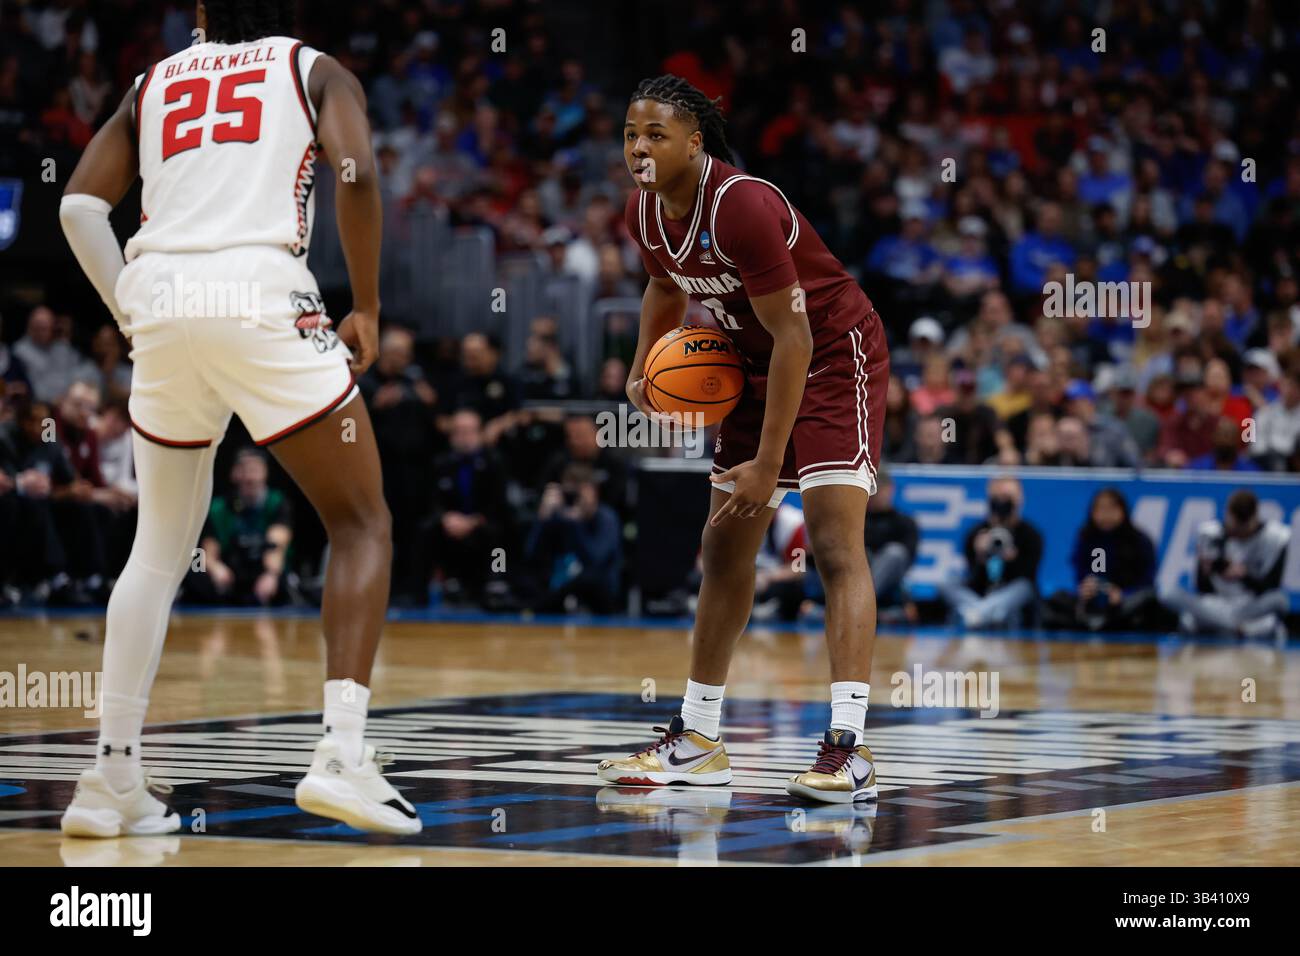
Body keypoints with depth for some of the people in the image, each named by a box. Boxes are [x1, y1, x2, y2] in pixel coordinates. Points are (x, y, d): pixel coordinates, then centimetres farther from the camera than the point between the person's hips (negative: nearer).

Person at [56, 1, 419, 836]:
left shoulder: (155, 83, 25)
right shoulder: (314, 70, 16)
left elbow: (80, 206, 12)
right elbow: (356, 173, -3)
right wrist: (367, 308, 4)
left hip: (160, 300, 4)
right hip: (262, 294, -4)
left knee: (160, 548, 19)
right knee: (362, 523, 8)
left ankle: (111, 777, 15)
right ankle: (343, 753, -9)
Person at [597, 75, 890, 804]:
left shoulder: (742, 206, -30)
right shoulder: (644, 214, -5)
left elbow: (794, 337, -28)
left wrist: (769, 463, -27)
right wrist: (644, 366, 2)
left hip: (835, 356, -9)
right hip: (760, 366, 9)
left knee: (836, 540, -20)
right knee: (726, 545, 11)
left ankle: (851, 749, -28)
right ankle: (698, 741, 21)